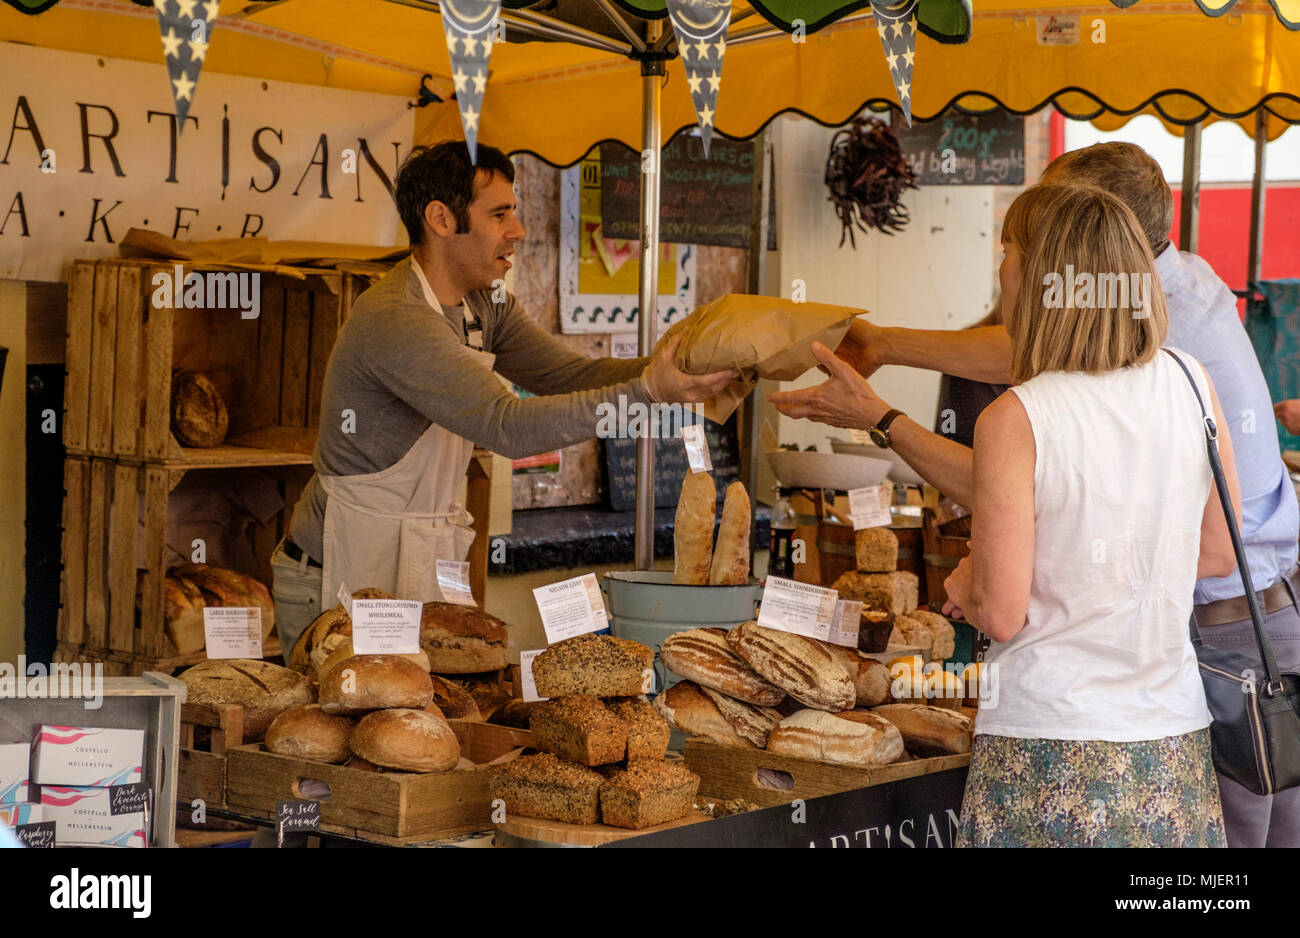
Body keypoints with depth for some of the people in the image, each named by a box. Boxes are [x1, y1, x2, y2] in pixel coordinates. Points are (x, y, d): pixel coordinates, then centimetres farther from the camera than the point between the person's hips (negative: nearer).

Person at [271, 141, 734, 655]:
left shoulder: (486, 305, 7)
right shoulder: (394, 321, -24)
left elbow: (570, 373, 1)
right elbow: (508, 426, -32)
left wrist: (670, 366, -15)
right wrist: (644, 390, -36)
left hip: (424, 564, 8)